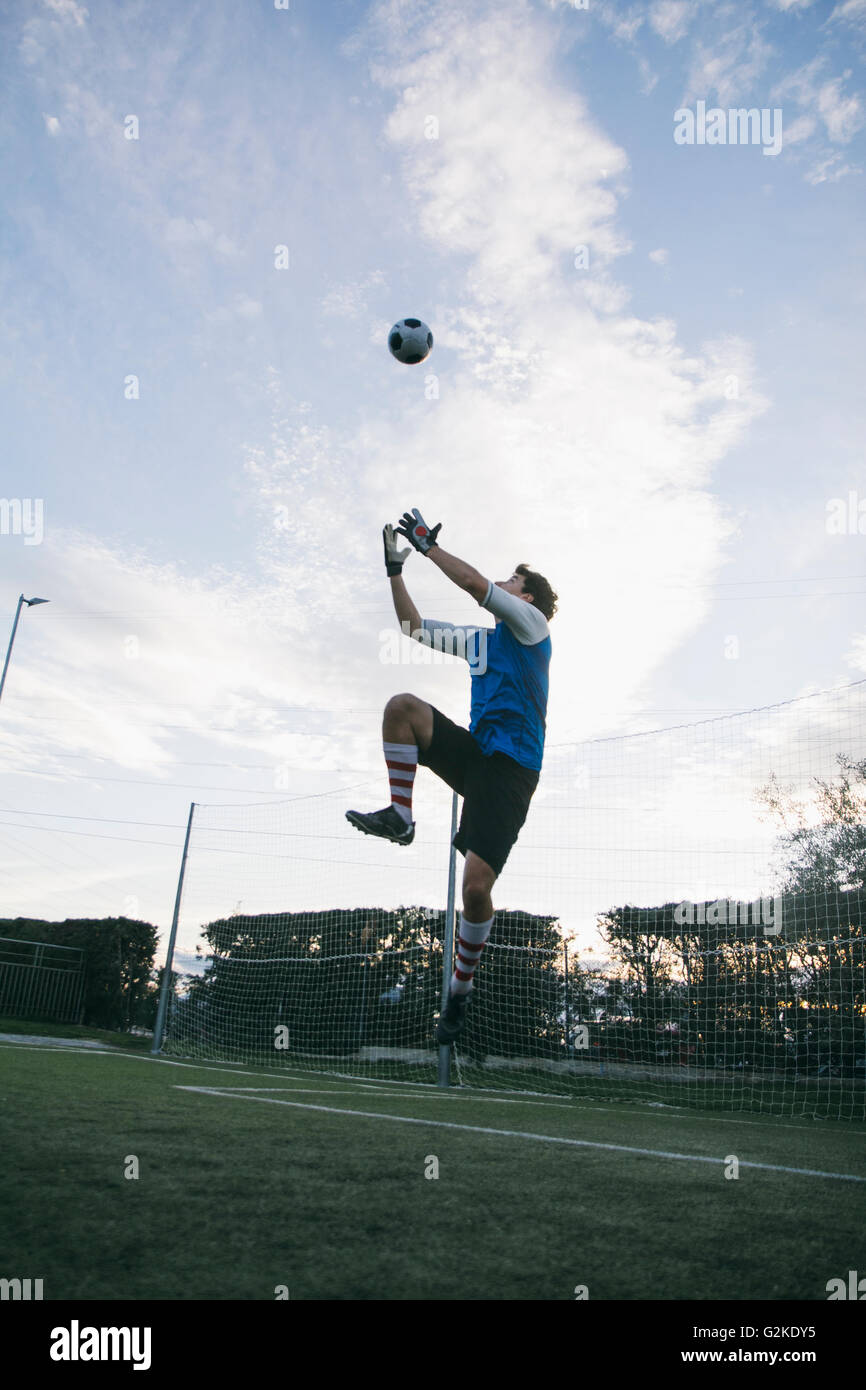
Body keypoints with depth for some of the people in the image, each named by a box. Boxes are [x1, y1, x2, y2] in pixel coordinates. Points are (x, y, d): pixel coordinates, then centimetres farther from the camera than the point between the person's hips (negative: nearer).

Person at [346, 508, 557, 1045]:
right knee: (402, 706, -20)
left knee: (476, 886, -13)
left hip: (512, 768, -6)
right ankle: (400, 815, -13)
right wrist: (396, 569, 21)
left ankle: (461, 987, 10)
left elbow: (476, 584, -10)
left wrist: (429, 543, -3)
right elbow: (415, 627, 28)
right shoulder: (478, 638, 23)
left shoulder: (531, 624, 3)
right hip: (473, 752, 6)